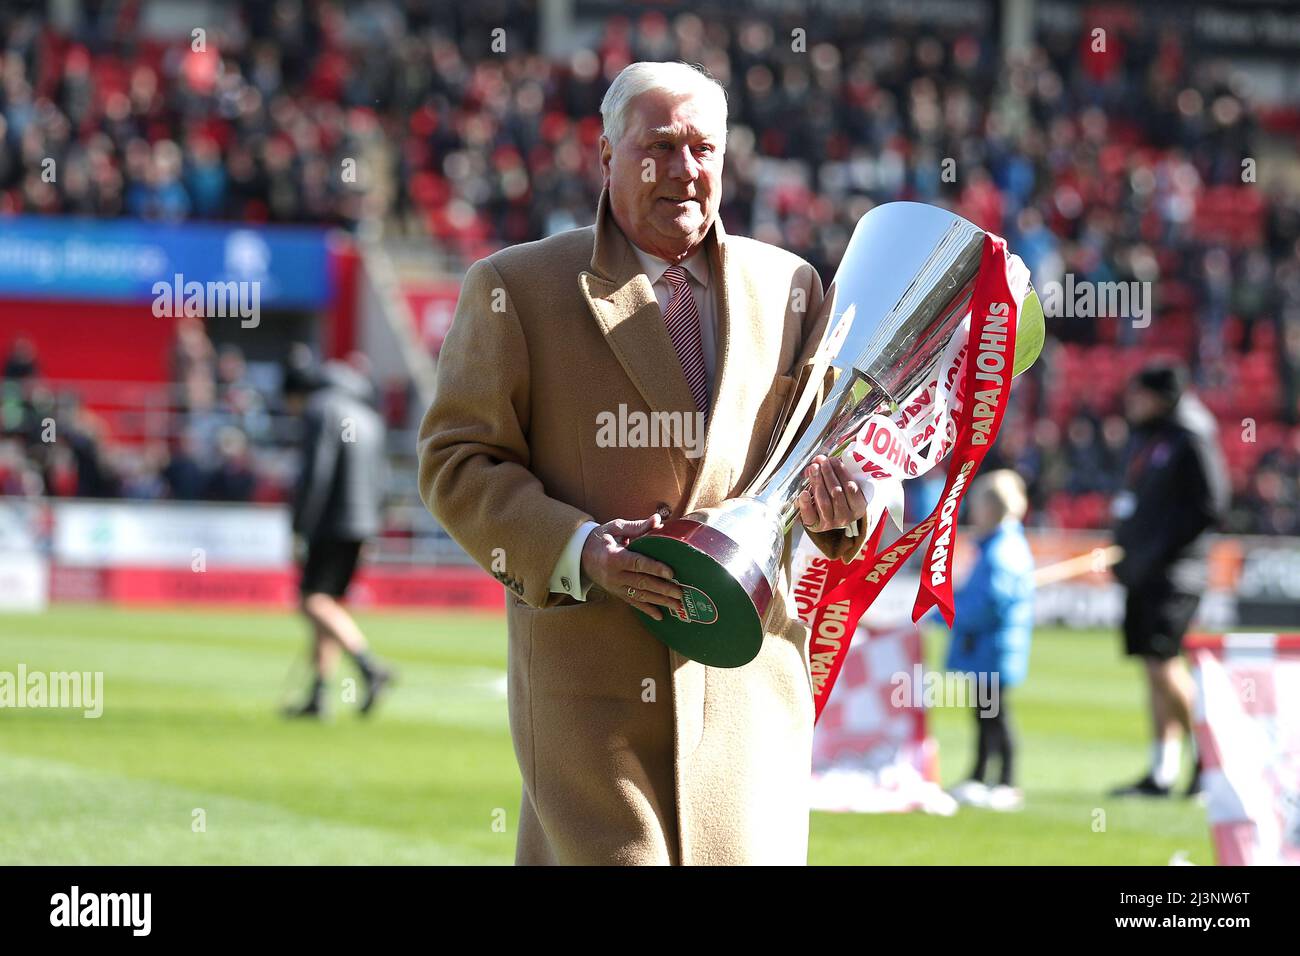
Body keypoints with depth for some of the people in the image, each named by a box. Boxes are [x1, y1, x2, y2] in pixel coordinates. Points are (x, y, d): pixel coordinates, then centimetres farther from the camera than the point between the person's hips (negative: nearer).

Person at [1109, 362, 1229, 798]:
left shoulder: (1191, 441, -11)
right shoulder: (1146, 439, 15)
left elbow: (1210, 507, -16)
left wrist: (1161, 550, -18)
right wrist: (1125, 549, 13)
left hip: (1175, 575, -9)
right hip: (1142, 575, 9)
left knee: (1164, 666, -13)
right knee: (1155, 670, 8)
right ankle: (1162, 773, 11)